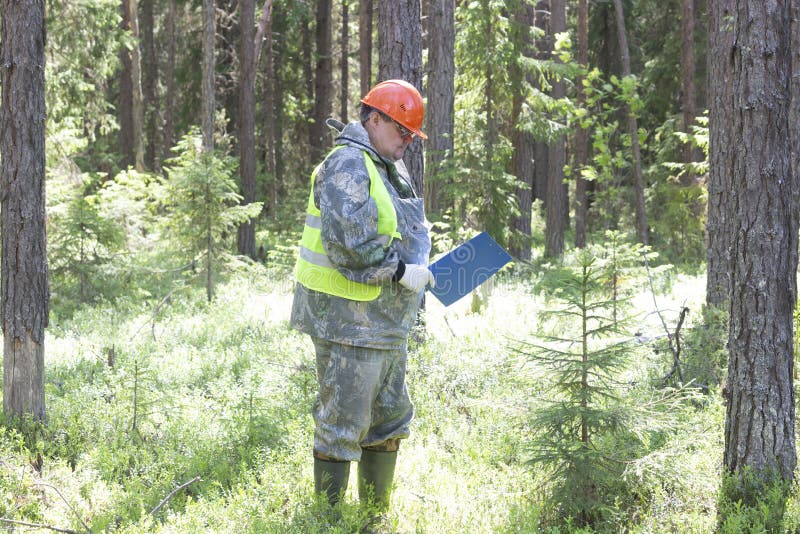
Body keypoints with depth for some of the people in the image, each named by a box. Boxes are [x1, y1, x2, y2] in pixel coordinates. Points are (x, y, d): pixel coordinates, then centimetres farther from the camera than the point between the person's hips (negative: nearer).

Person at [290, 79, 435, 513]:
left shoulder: (390, 170, 17)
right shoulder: (348, 166, -15)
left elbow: (413, 228, 25)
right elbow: (350, 240, -27)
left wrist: (418, 266, 5)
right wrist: (400, 270, -18)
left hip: (385, 325, 11)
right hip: (348, 319, -11)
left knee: (389, 419, 17)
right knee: (343, 425, -6)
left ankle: (376, 515, 27)